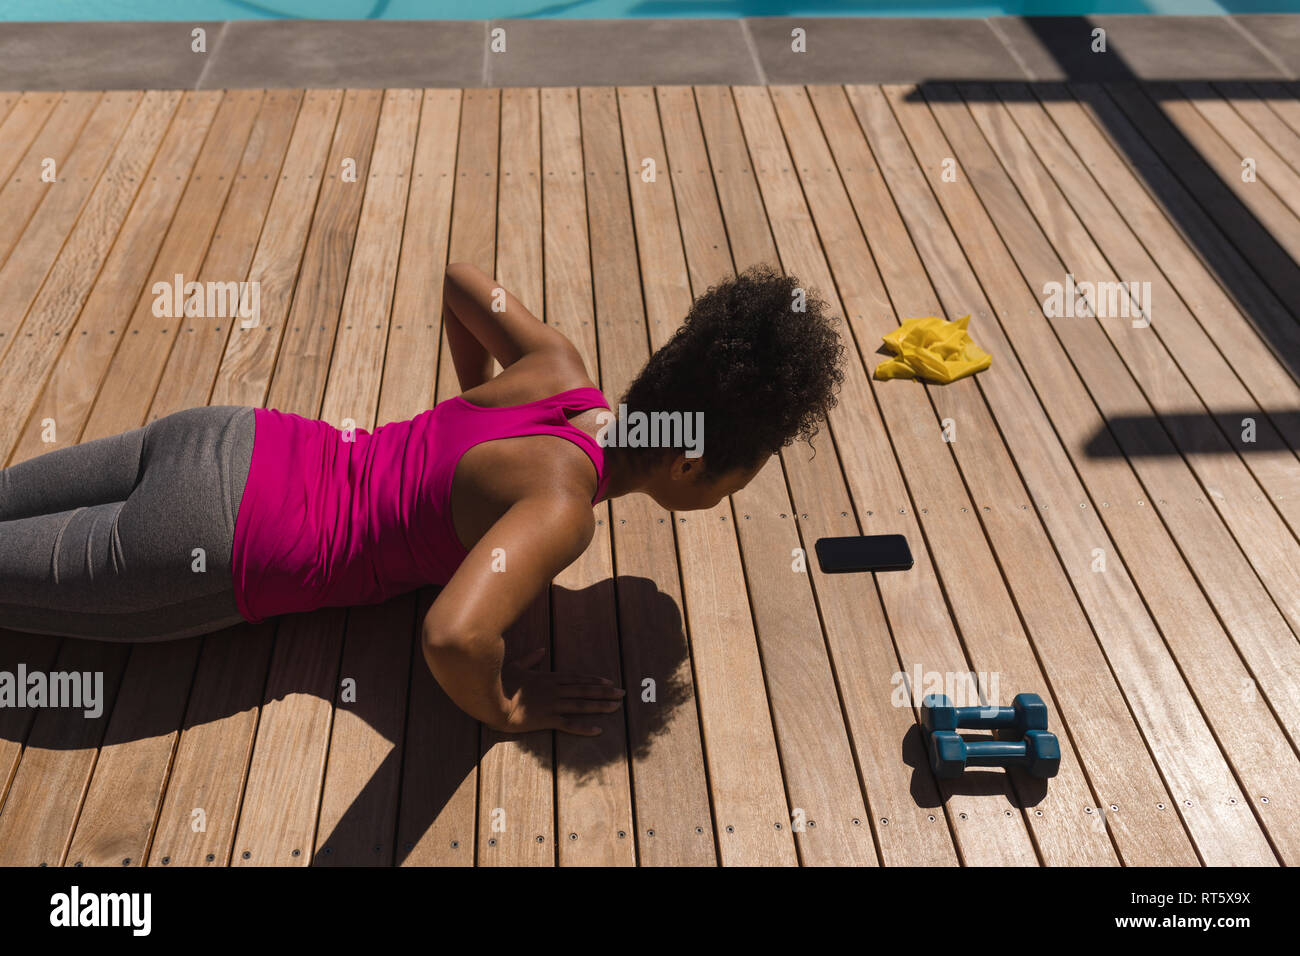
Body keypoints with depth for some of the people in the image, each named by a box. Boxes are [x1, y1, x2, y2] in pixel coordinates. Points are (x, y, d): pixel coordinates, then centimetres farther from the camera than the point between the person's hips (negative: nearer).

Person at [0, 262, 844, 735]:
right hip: (209, 549, -7)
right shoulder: (562, 506, -27)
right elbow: (451, 637, -43)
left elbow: (460, 279, 11)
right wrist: (505, 710, -20)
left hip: (223, 442, 7)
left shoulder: (560, 370, -5)